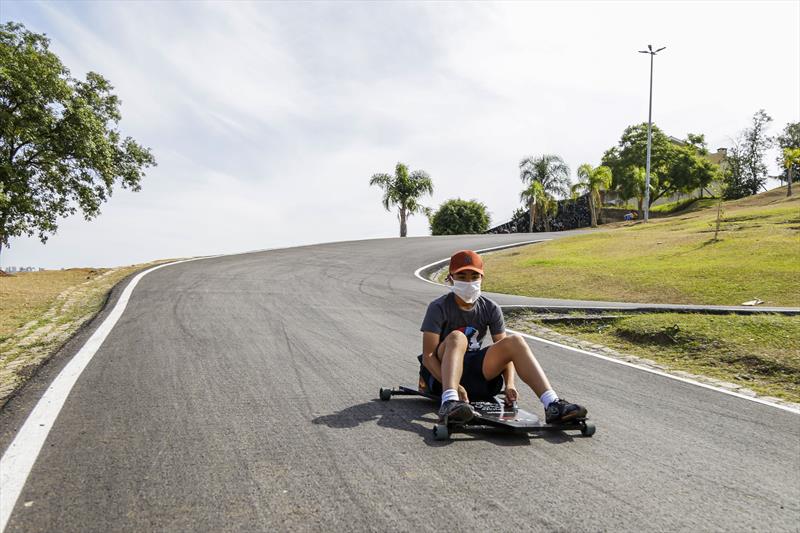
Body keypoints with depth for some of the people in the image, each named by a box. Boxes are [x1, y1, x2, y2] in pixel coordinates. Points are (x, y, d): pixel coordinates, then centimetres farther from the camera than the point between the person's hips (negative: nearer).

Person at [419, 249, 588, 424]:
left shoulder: (490, 309, 3)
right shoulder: (439, 307, -10)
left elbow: (505, 350, -1)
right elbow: (428, 356, -17)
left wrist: (509, 384, -20)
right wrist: (454, 386, -32)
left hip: (473, 371, 4)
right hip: (440, 371, -4)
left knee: (515, 341, -18)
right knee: (456, 337, -34)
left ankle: (553, 405, -30)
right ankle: (449, 403, -55)